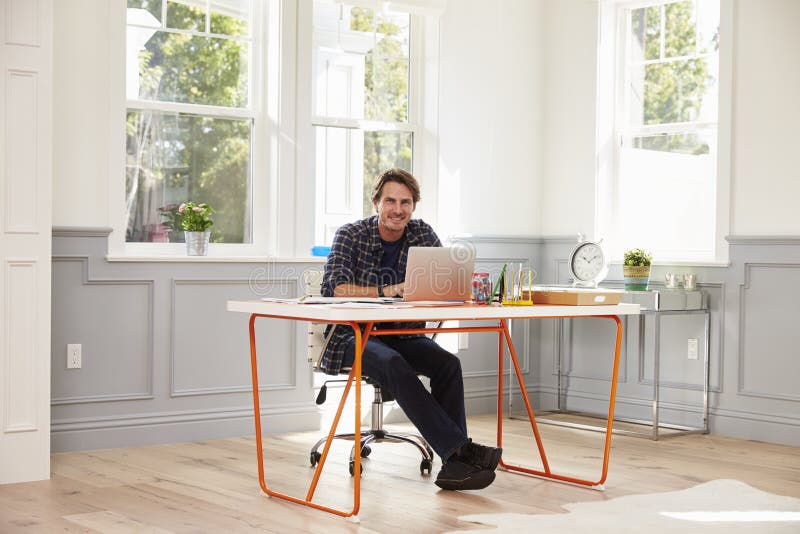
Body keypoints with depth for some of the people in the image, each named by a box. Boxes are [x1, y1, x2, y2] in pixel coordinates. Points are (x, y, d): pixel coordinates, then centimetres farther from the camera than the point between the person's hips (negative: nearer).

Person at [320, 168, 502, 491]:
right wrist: (385, 291, -31)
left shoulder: (422, 234, 4)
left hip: (403, 333, 4)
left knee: (448, 364, -25)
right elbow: (333, 288, -20)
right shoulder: (350, 235, -7)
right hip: (353, 336, -4)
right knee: (394, 366, -35)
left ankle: (454, 465, -27)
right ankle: (459, 448, -37)